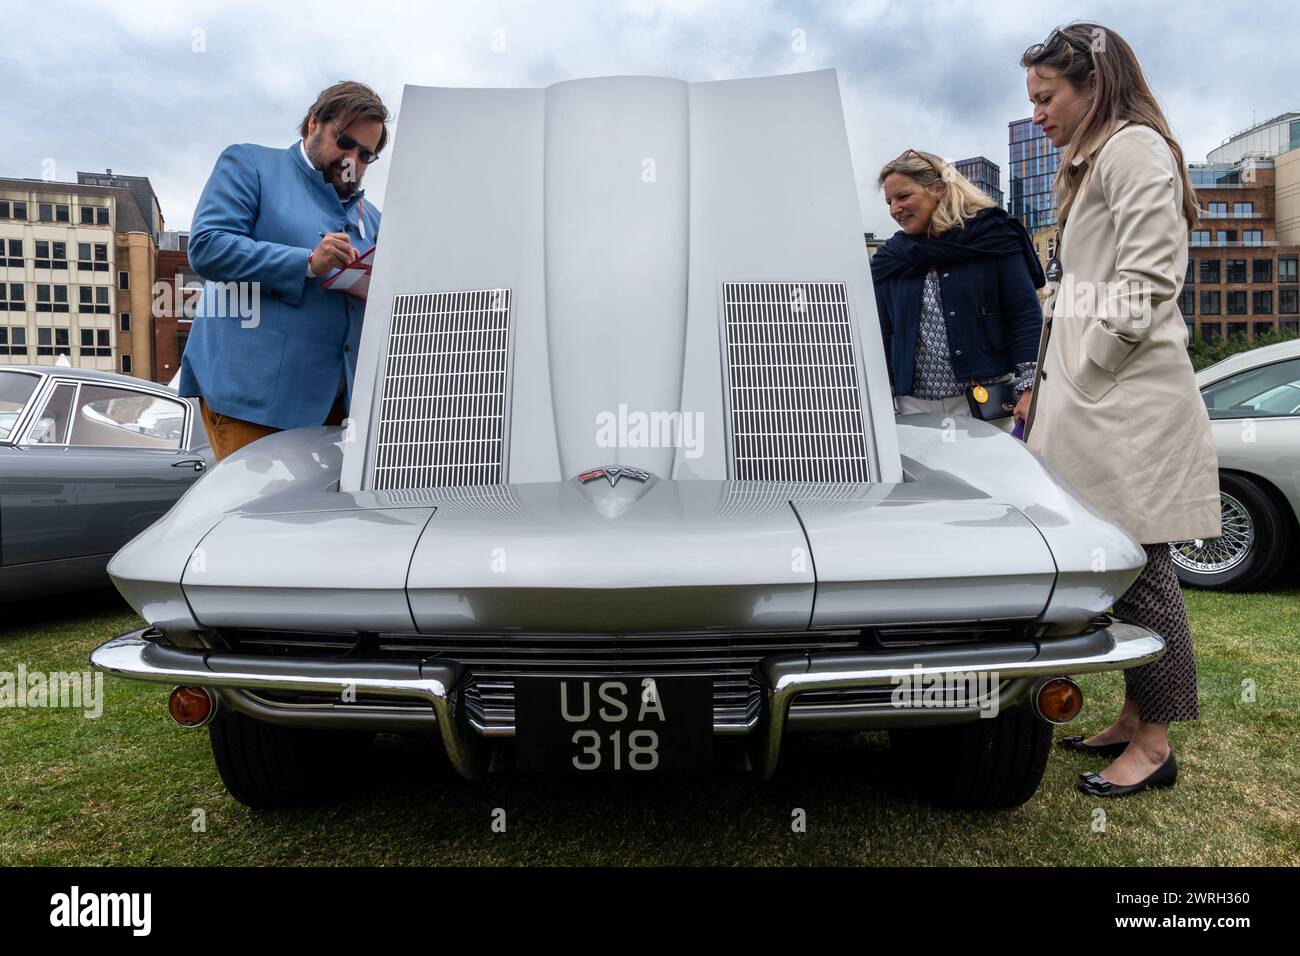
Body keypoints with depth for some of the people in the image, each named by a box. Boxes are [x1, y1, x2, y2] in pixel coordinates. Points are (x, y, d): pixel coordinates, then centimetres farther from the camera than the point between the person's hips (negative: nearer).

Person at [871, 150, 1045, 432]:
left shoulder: (993, 237, 1)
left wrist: (1029, 389, -10)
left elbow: (1025, 315, -2)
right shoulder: (888, 260, 11)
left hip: (986, 400, -2)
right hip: (914, 406, 2)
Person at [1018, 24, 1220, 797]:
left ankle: (1155, 746, 6)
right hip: (1102, 403, 10)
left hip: (1130, 403, -10)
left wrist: (1082, 376, -13)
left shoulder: (1135, 146, -5)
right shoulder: (1095, 162, 24)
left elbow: (1147, 282, -16)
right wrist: (1056, 388, 15)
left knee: (1141, 569, -5)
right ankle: (1133, 723, 21)